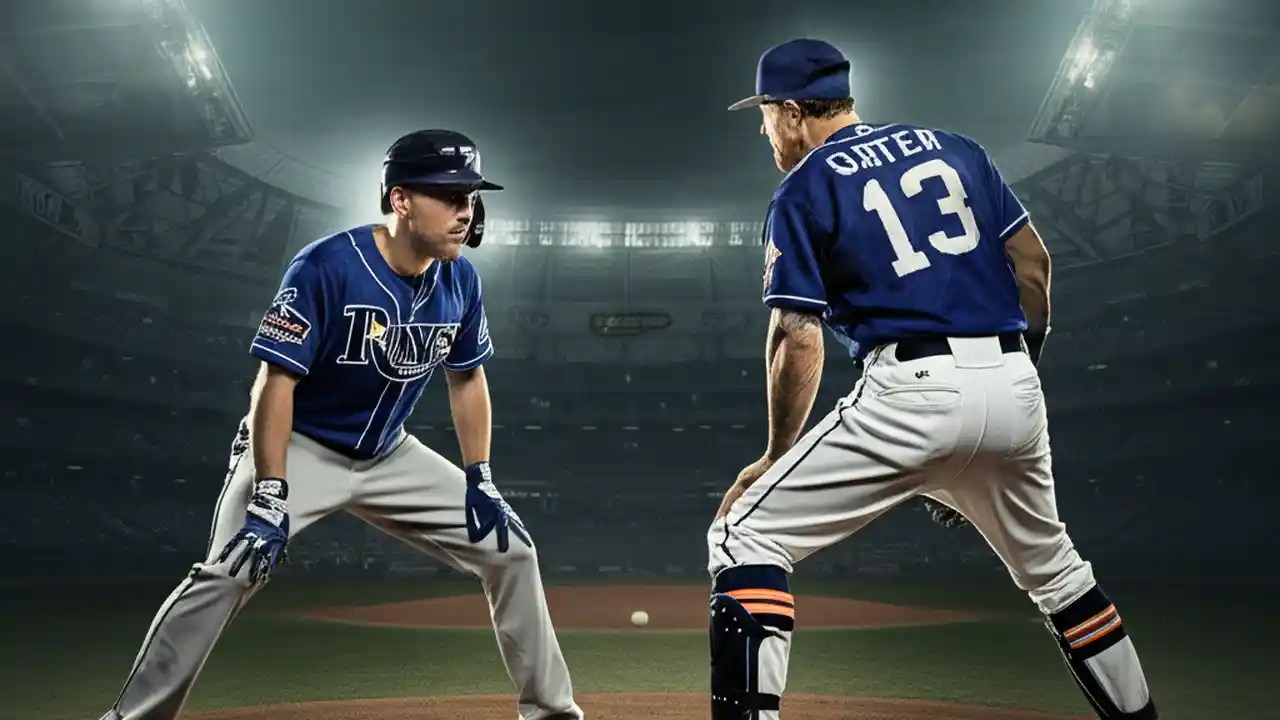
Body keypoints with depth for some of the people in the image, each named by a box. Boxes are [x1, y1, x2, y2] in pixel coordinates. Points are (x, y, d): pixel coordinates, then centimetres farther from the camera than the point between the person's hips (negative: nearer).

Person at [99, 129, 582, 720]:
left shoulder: (460, 280, -6)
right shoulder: (326, 266, -25)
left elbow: (467, 379, 6)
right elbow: (276, 382, -25)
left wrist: (479, 481, 1)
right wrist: (269, 498, -29)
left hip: (390, 457, 6)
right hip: (300, 449, -5)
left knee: (511, 550, 2)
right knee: (227, 572, -27)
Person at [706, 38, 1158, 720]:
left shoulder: (802, 191, 2)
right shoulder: (954, 147, 16)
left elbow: (797, 339, -5)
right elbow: (1034, 260, 15)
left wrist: (775, 454, 4)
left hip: (914, 391, -6)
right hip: (1014, 385, 6)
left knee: (745, 535, 1)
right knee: (1050, 564, 28)